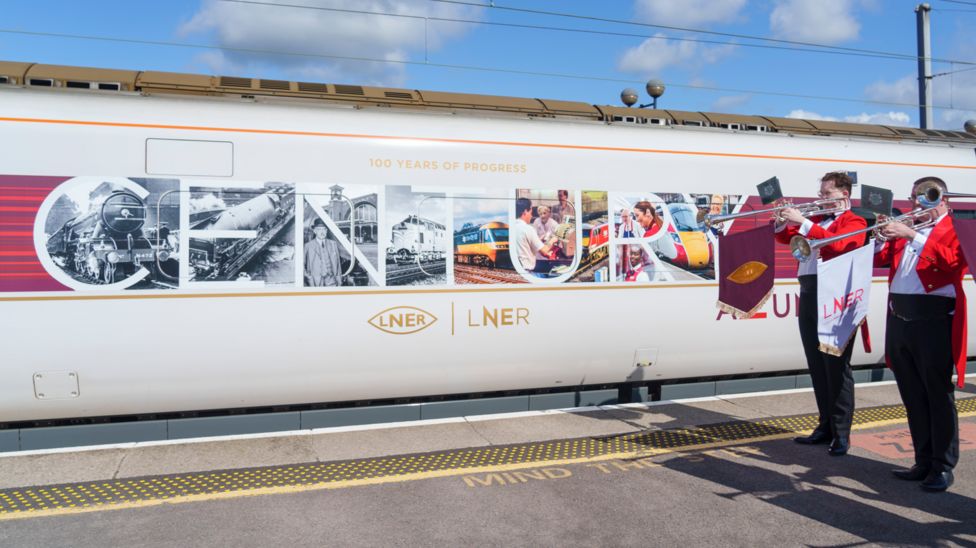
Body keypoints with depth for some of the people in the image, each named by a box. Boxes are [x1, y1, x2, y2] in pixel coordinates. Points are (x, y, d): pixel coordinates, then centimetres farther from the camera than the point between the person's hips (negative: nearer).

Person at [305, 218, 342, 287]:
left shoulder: (333, 244, 12)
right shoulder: (308, 246, 3)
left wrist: (339, 281, 11)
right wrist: (308, 277, -1)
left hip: (331, 281, 2)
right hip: (315, 283, -2)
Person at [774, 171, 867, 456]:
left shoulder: (853, 222, 1)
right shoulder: (816, 219, 20)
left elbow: (837, 243, -19)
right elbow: (785, 238, 20)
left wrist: (803, 222, -22)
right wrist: (782, 222, 0)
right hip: (808, 296, 7)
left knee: (836, 367, -4)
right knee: (817, 366, 11)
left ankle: (842, 434, 3)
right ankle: (826, 426, 20)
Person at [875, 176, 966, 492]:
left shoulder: (954, 229, 1)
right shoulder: (907, 228, 19)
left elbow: (951, 258, -18)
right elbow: (881, 259, 18)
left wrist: (912, 236, -21)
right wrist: (882, 236, 1)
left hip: (934, 321, -6)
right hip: (899, 321, 6)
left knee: (938, 396, 0)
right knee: (913, 397, 11)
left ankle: (943, 467, 9)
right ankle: (924, 462, 22)